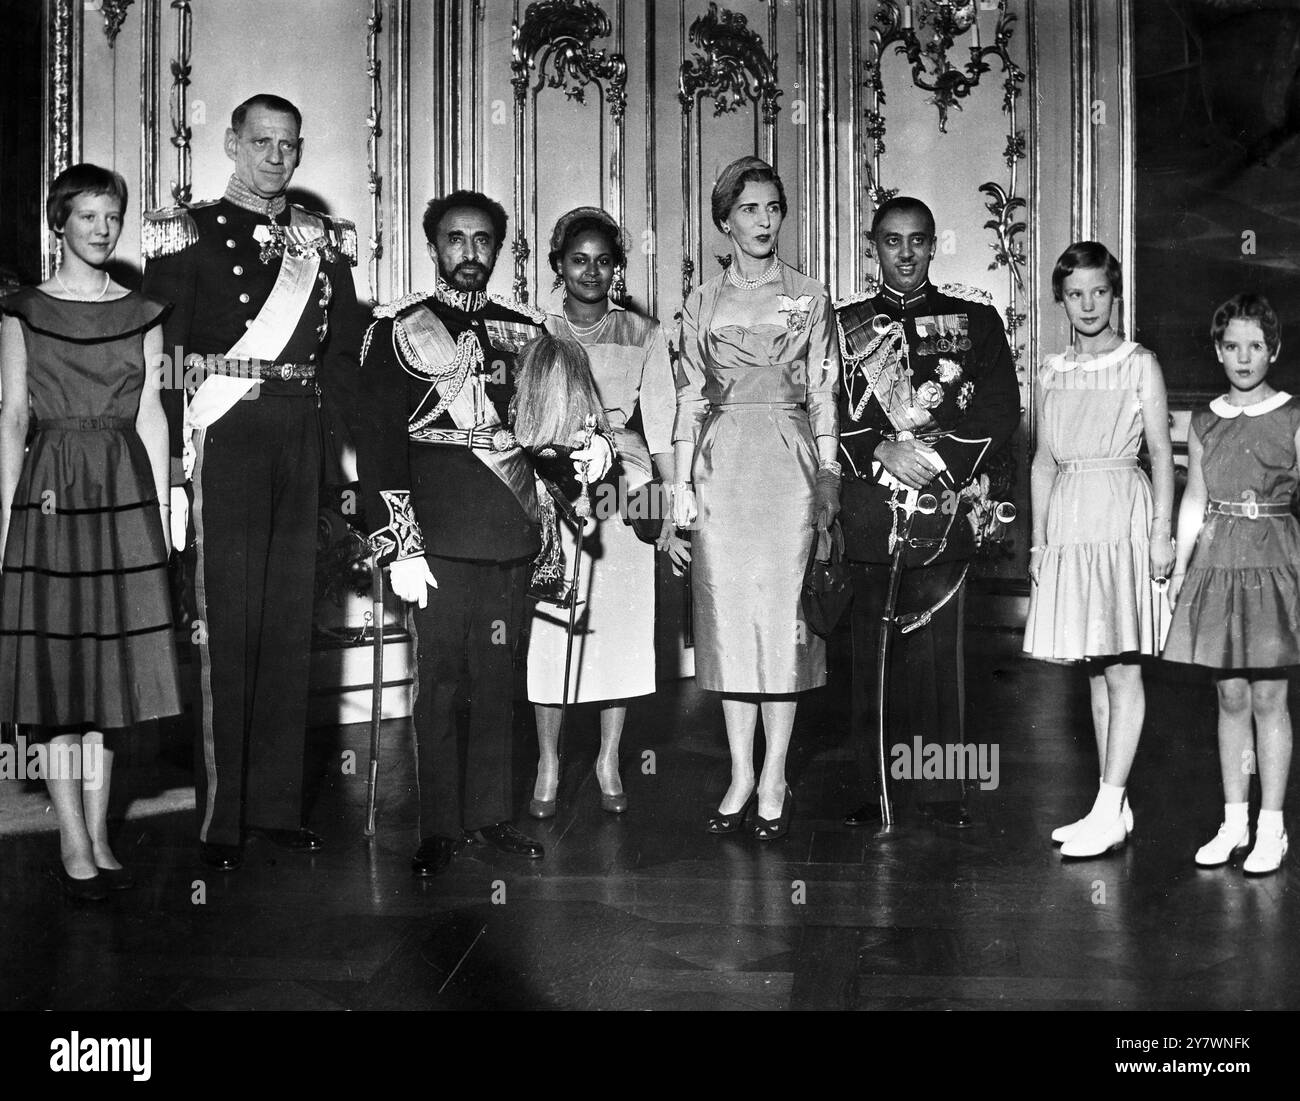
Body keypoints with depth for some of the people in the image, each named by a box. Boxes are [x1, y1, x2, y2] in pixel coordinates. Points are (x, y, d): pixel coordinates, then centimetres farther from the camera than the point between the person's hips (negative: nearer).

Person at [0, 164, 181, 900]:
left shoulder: (143, 314, 10)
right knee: (60, 667, -1)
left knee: (113, 665, 5)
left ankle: (97, 836, 15)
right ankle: (75, 844, 7)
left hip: (125, 491, 2)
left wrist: (162, 507, 4)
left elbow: (151, 416, 8)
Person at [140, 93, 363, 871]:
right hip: (225, 437, -4)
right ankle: (222, 816, 4)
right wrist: (176, 453, -13)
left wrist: (321, 402, -1)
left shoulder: (326, 240, 16)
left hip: (302, 442, 4)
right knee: (227, 625, -4)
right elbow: (161, 354, -4)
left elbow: (347, 347, 16)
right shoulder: (188, 232, 4)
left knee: (292, 623, 6)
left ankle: (278, 803, 15)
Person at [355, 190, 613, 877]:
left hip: (512, 535, 4)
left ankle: (490, 814, 20)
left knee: (499, 680, 9)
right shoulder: (398, 328, 2)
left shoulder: (525, 329, 15)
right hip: (438, 537, -4)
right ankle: (439, 829, 11)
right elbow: (376, 440, -3)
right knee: (440, 680, 0)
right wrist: (401, 548, -10)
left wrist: (584, 447, -1)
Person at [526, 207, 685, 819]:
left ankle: (609, 759, 16)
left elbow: (661, 426, 7)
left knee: (622, 623, 1)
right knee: (550, 626, -3)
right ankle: (548, 764, 10)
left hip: (625, 497, 1)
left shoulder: (643, 336, 9)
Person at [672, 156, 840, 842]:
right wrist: (682, 480, 0)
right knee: (728, 610, 1)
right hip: (721, 465, 1)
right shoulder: (701, 304, 11)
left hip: (789, 459, -1)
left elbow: (823, 396, 6)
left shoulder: (810, 297, 9)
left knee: (782, 609, -3)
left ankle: (774, 779, 5)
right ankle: (741, 776, 11)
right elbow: (689, 398, 8)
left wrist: (827, 477, -1)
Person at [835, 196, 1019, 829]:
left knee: (938, 652, -1)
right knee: (871, 651, 2)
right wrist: (881, 451, -10)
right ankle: (874, 784, 12)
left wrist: (944, 462, -6)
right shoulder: (843, 319, 12)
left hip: (944, 504, 0)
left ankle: (941, 789, 9)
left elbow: (1002, 407, 7)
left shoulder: (974, 316, 12)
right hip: (868, 510, 1)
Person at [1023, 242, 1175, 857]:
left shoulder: (1139, 364, 2)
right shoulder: (1051, 374, 13)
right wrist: (1038, 540, 10)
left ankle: (1109, 810, -4)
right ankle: (1113, 809, 14)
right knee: (1095, 669, 7)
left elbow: (1161, 453, 0)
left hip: (1121, 517, -4)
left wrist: (1161, 530, -7)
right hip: (1067, 523, 5)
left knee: (1121, 668, -6)